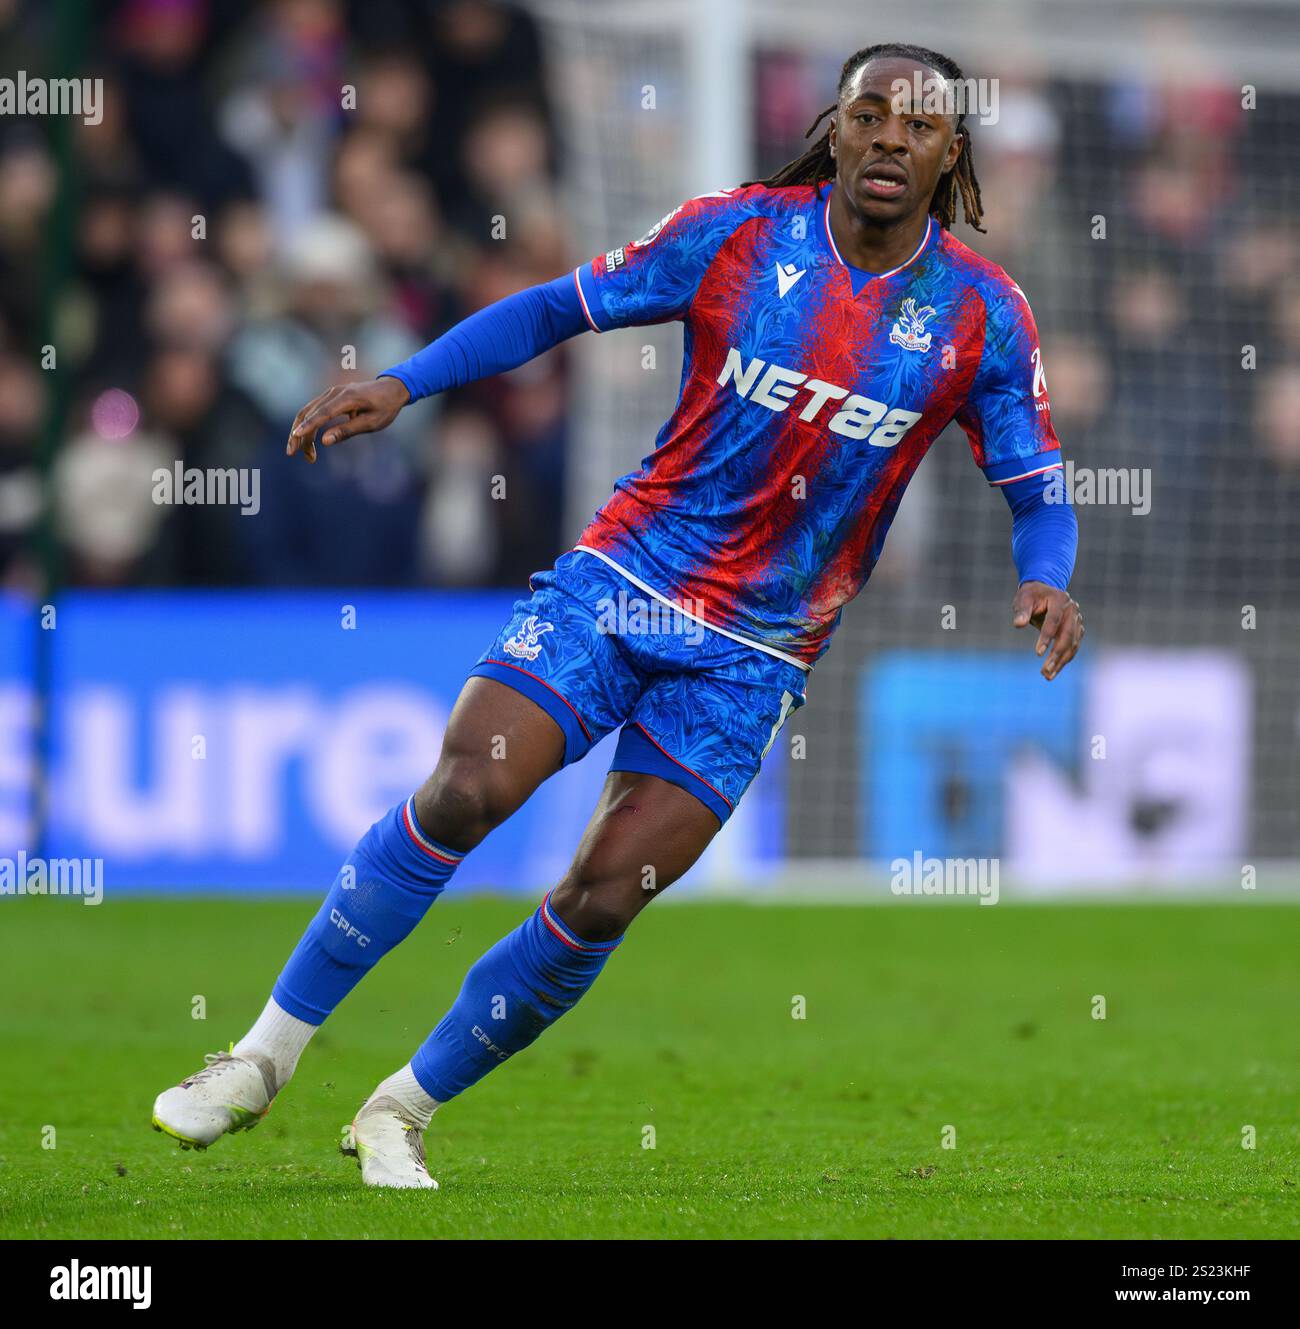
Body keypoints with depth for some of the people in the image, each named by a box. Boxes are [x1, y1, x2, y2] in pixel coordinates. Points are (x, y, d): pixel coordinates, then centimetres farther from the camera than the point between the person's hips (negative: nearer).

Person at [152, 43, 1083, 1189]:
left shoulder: (984, 317, -3)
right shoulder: (739, 233, -5)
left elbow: (1037, 490, 5)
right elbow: (561, 308, 4)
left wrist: (1047, 580, -17)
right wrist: (402, 385, -6)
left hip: (752, 658, 1)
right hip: (621, 579, -1)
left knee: (599, 906, -8)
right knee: (464, 793, -19)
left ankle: (403, 1112, 11)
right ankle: (264, 1057, -7)